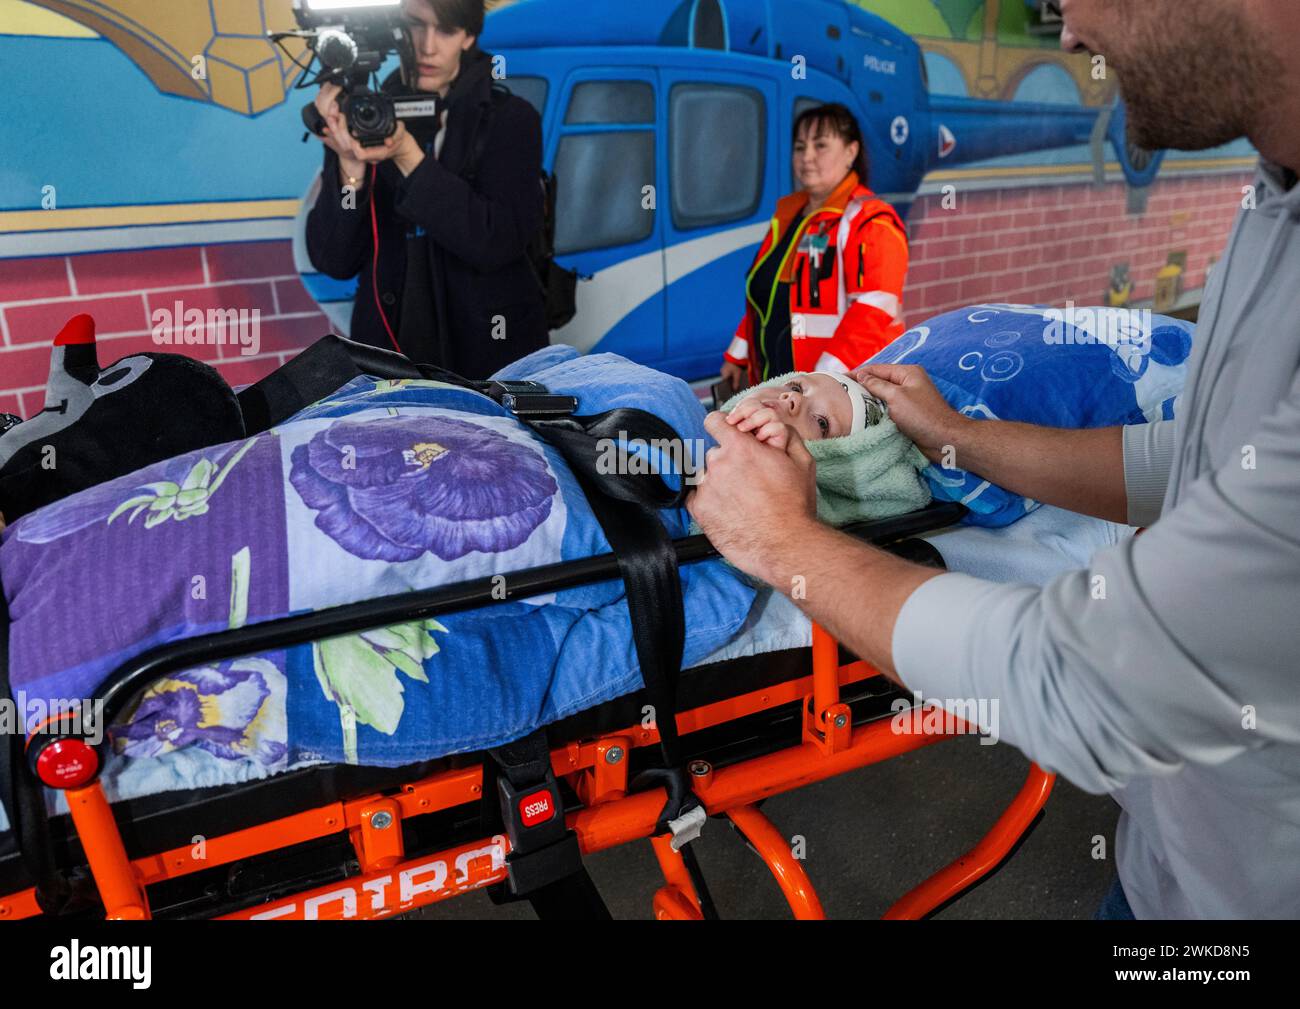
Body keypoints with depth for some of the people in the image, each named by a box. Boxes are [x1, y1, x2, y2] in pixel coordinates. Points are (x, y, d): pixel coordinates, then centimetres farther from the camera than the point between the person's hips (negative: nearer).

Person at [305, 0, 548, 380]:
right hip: (389, 347, 2)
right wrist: (350, 164, -21)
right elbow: (333, 261, -7)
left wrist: (408, 156, -23)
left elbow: (498, 242, -18)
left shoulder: (511, 119, -6)